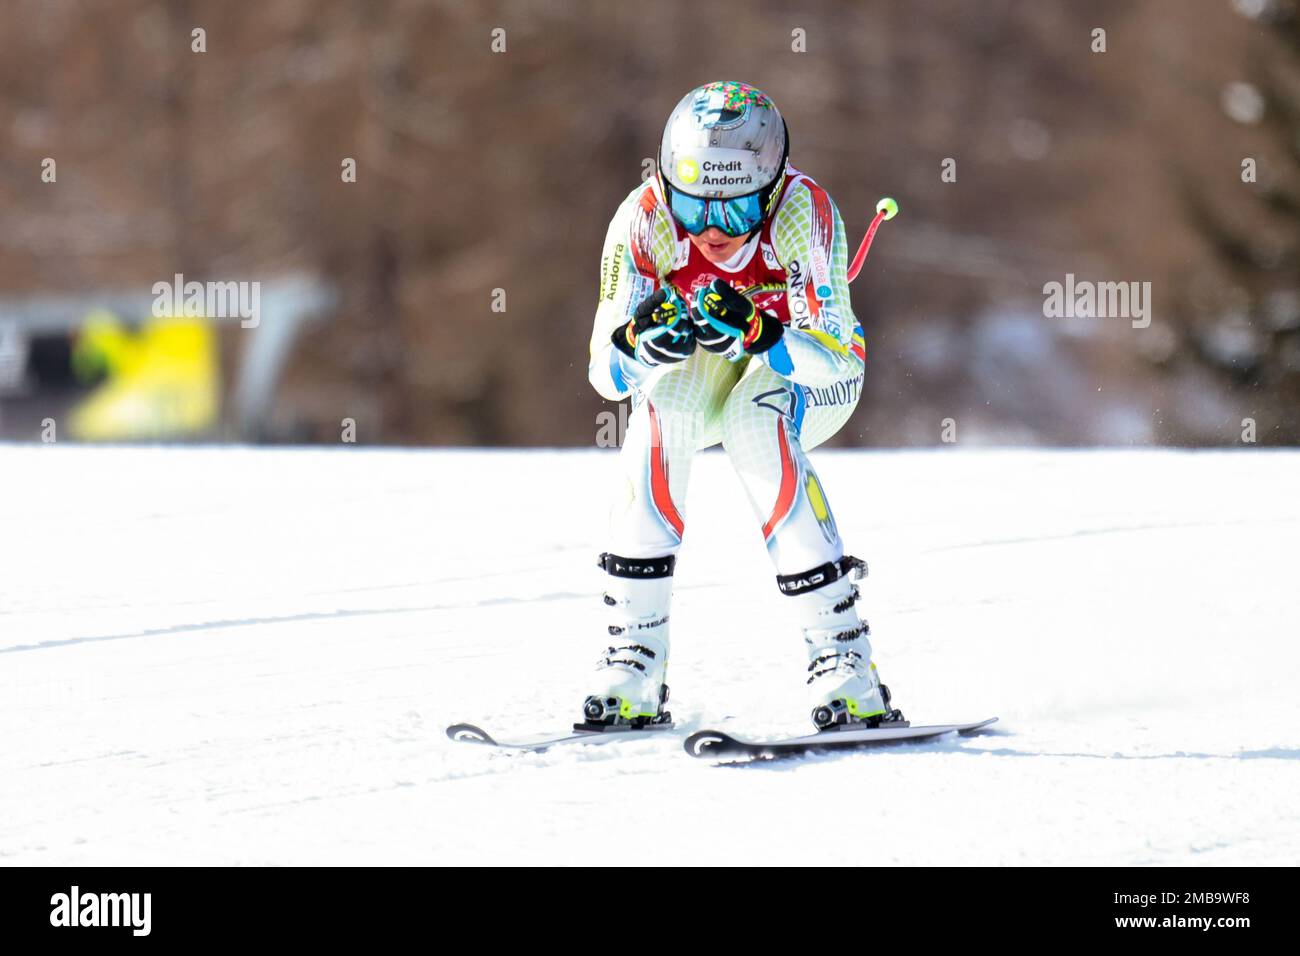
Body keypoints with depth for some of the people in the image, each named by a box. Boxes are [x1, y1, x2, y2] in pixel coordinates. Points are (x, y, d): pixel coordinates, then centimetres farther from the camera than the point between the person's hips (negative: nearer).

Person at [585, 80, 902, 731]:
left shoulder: (802, 211, -33)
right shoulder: (643, 221, -26)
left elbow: (834, 356, -36)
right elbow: (605, 374, -24)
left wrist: (752, 330, -54)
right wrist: (639, 339, -47)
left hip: (817, 379, -2)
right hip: (700, 371, 2)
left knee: (754, 423, -33)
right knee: (659, 411, -30)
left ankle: (844, 662, -30)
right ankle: (633, 666, -24)